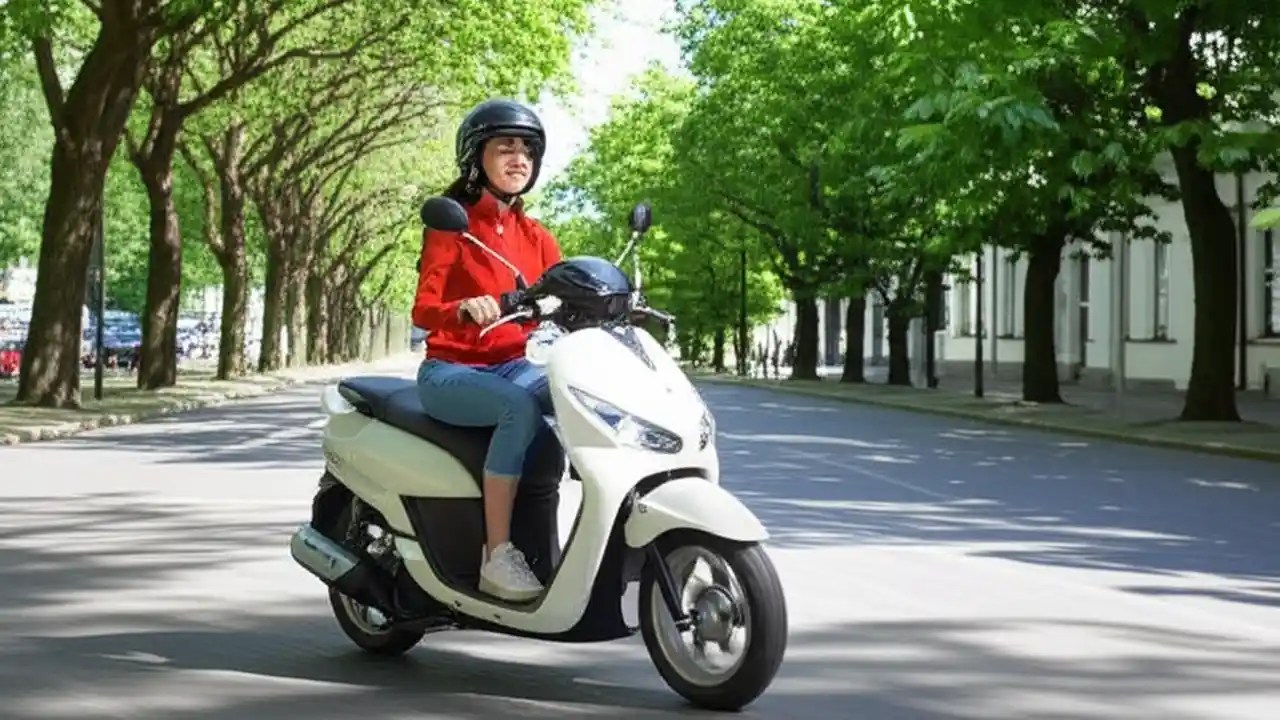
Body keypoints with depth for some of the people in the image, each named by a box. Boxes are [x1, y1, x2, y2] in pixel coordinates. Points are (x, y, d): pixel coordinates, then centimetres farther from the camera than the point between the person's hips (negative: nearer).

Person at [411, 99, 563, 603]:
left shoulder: (536, 237, 12)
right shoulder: (451, 224, -3)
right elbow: (422, 310, -13)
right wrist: (464, 309, -34)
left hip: (512, 367, 5)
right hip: (451, 372, -5)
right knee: (521, 408, -36)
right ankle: (497, 557, -33)